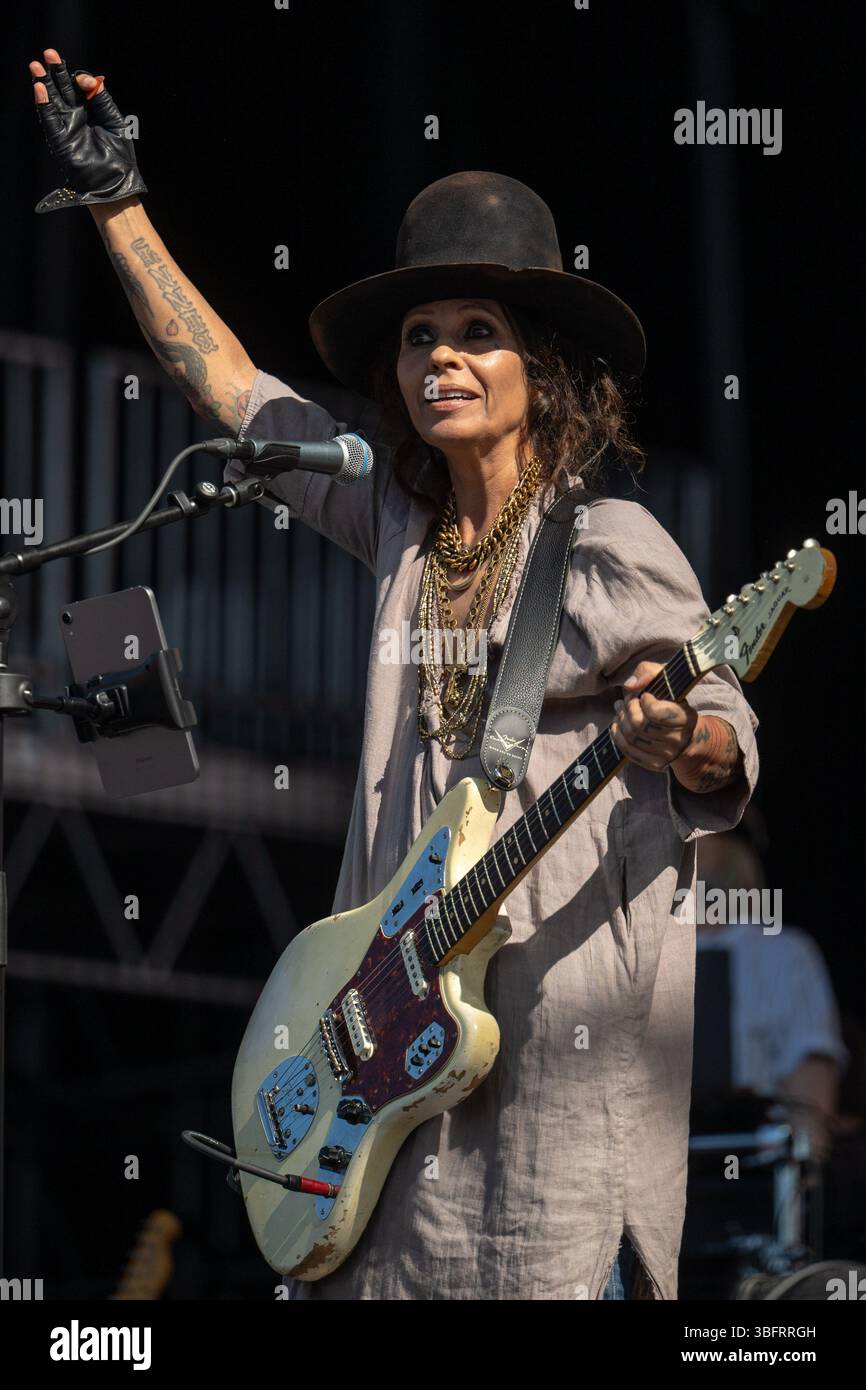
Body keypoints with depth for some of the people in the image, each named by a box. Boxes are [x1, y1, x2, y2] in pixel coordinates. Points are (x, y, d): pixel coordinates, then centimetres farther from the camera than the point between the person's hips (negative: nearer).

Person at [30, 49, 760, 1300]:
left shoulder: (612, 549, -5)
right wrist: (117, 202, 20)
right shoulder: (400, 518, 11)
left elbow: (730, 744, -3)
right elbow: (229, 387, 19)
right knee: (387, 1268, 1)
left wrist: (676, 740, -27)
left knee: (556, 1273, -9)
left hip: (569, 993, -5)